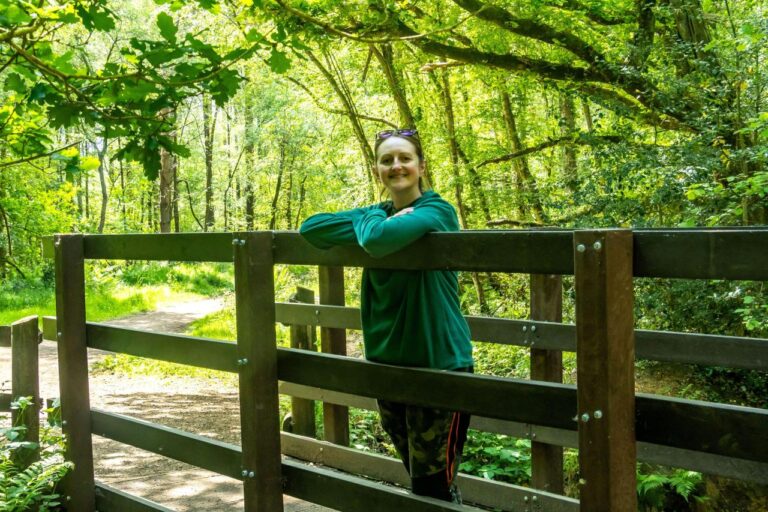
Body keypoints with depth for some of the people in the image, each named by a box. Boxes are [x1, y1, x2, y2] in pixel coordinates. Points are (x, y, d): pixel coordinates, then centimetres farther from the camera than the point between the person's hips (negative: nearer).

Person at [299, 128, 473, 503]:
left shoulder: (436, 211, -11)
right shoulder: (376, 215, 9)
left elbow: (379, 240, -31)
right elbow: (311, 228, -4)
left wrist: (370, 221, -8)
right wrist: (376, 221, -13)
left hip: (438, 363, -7)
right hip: (387, 361, 7)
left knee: (433, 486, -2)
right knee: (417, 478, 17)